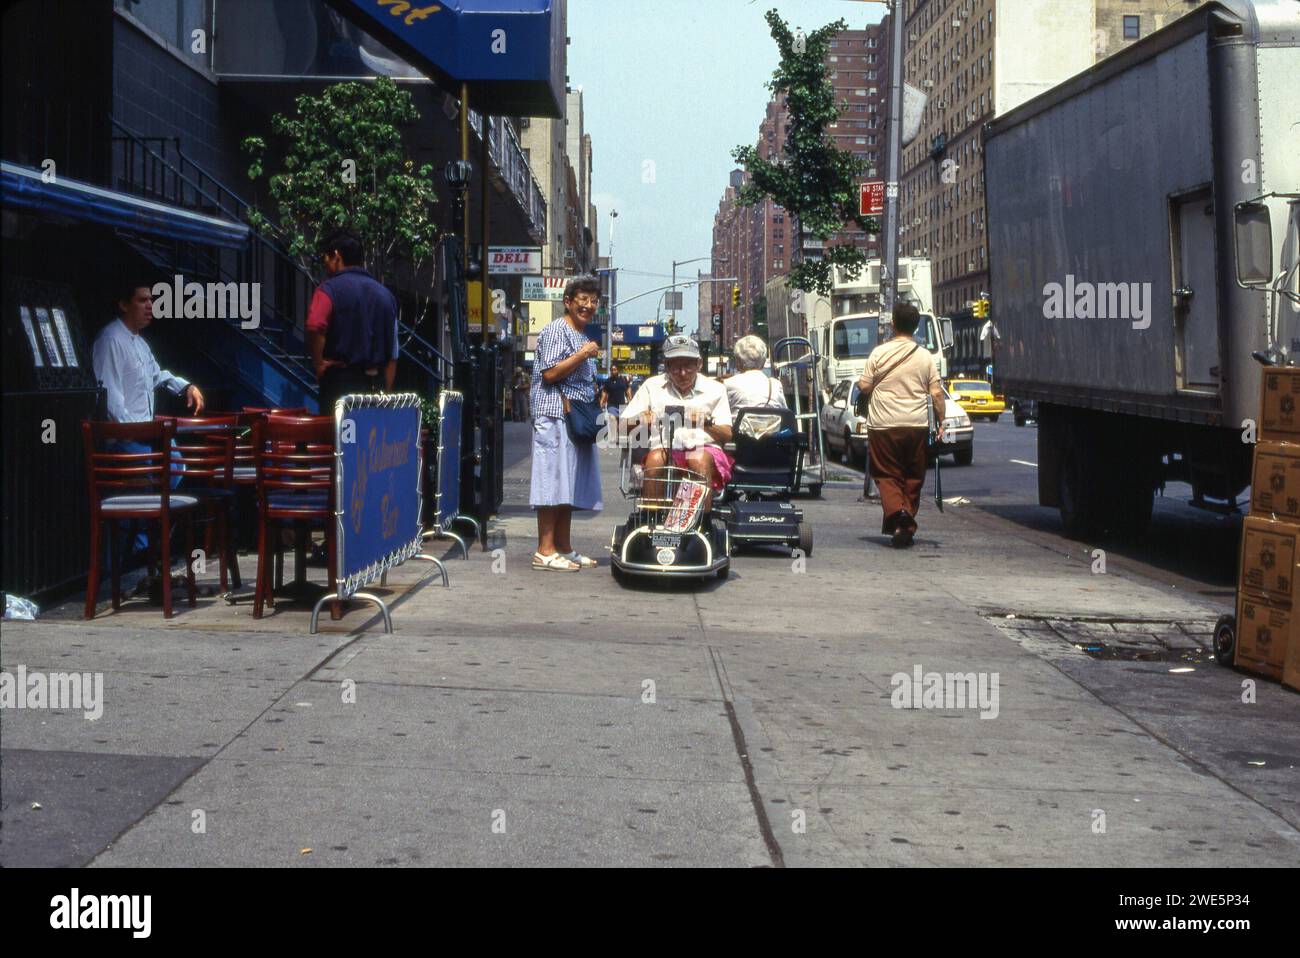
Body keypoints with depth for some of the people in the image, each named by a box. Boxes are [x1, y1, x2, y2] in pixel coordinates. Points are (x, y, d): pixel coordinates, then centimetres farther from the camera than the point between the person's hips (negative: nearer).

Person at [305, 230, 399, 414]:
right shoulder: (385, 294, 13)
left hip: (341, 381, -5)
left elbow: (315, 328, -24)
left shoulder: (329, 289, -5)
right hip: (376, 385, 5)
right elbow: (393, 354, 14)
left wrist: (319, 365, -10)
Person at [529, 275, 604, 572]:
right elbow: (550, 373, -15)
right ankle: (545, 551, -13)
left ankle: (564, 548, 13)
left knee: (569, 486, 9)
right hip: (556, 416, -10)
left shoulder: (582, 336, 24)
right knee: (554, 482, -12)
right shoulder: (556, 330, -6)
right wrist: (584, 355, -13)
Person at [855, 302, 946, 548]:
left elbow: (864, 386, -1)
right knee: (913, 479, 12)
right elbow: (936, 393, 0)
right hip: (917, 426, 2)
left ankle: (897, 512, -23)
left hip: (884, 426, -2)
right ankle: (907, 528, 14)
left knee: (887, 475, 3)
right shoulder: (925, 356, 2)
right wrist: (941, 423, 8)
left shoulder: (879, 353, -3)